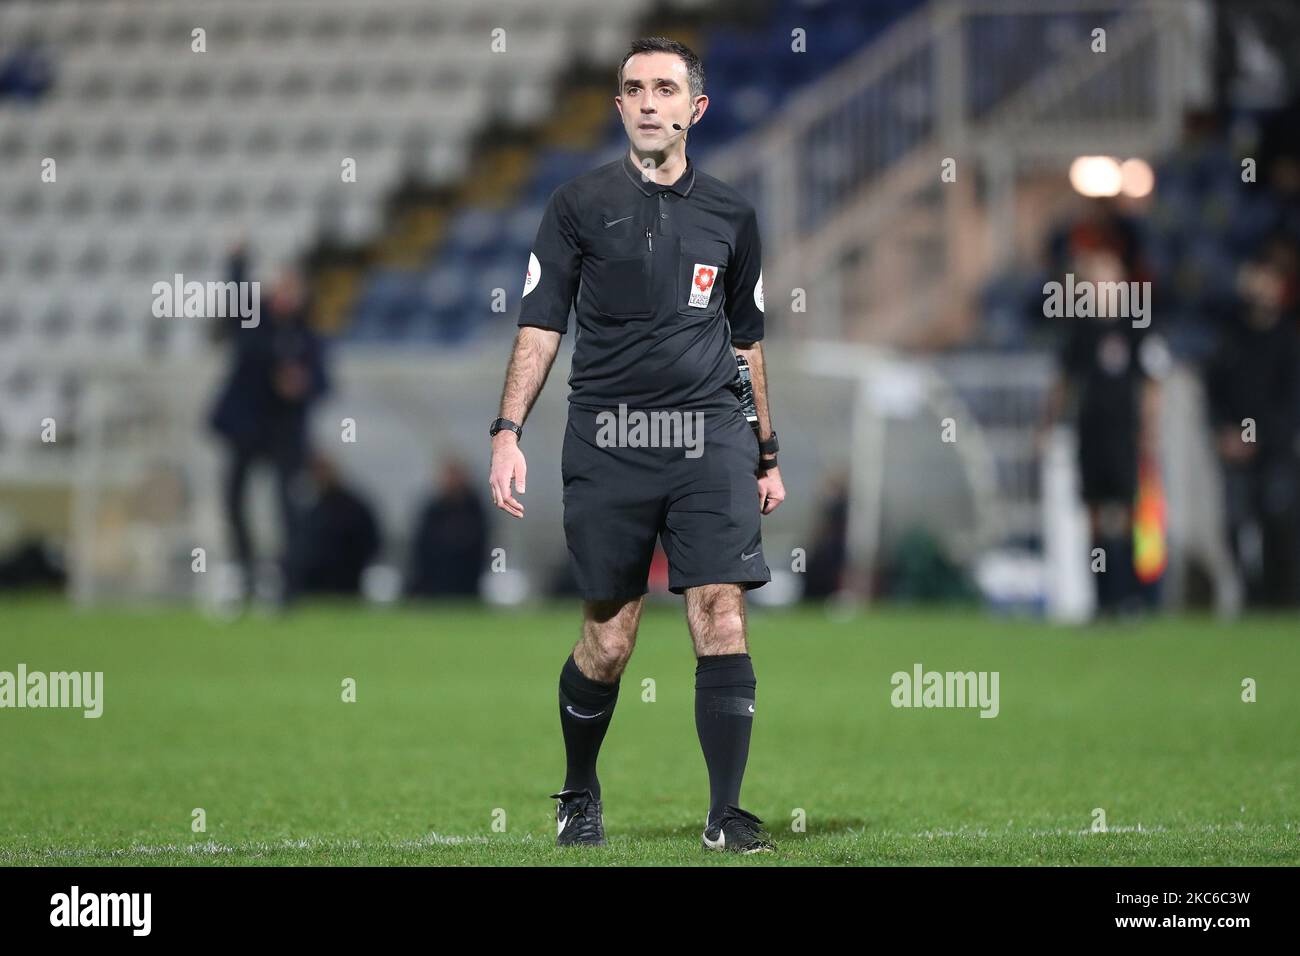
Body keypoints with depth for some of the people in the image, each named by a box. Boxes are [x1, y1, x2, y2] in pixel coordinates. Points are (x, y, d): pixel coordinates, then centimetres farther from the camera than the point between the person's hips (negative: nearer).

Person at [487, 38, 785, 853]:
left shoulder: (730, 215, 12)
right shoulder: (580, 205, 4)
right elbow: (541, 324, 2)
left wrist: (768, 455, 21)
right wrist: (509, 431, -8)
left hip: (710, 437, 1)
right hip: (608, 442, -1)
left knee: (722, 617, -11)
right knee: (608, 642, 3)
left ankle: (727, 814, -6)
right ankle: (580, 796, 26)